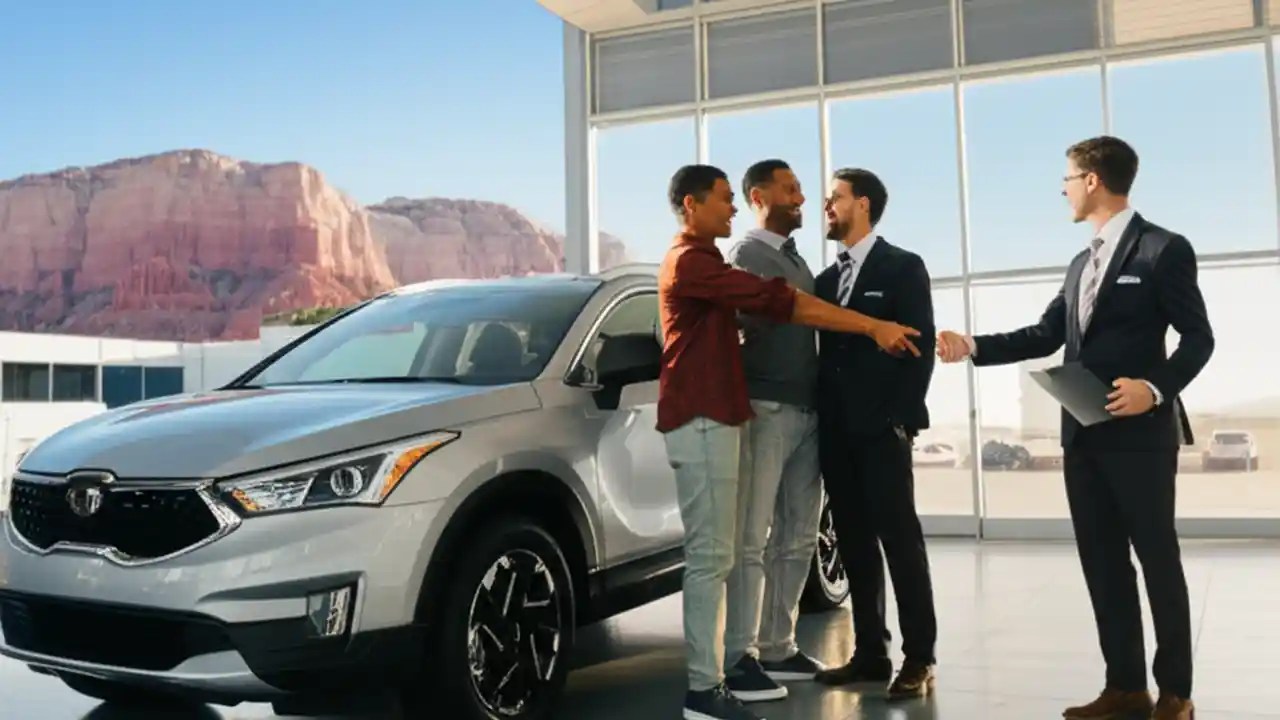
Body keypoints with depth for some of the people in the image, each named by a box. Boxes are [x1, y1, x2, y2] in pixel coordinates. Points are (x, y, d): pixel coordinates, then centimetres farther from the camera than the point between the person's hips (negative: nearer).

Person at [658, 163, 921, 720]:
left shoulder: (698, 260, 24)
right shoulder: (691, 261, -13)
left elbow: (765, 302, 20)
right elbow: (780, 303, -19)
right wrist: (873, 327, -18)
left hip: (710, 416, 11)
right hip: (701, 420, -11)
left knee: (711, 556, 11)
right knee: (709, 556, -10)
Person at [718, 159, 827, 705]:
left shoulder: (797, 261, 21)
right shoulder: (745, 257, -3)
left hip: (806, 413, 8)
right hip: (766, 411, -8)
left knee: (797, 539, 10)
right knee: (752, 539, -6)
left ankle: (778, 647, 18)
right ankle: (741, 659, -3)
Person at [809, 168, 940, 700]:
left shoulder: (903, 267, 0)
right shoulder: (825, 279, 18)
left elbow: (921, 346, -6)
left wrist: (902, 418, -14)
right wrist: (821, 417, 6)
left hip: (882, 428, -6)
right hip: (836, 431, 6)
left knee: (900, 537, -4)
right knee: (854, 543, 7)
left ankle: (918, 659, 3)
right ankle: (870, 653, 14)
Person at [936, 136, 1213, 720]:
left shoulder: (1163, 249, -5)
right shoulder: (1082, 262, 17)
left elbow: (1197, 338, -8)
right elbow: (1045, 336, 14)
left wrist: (1155, 388, -22)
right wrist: (973, 347, 6)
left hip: (1139, 433, -7)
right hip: (1083, 435, 8)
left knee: (1157, 559, 3)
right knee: (1102, 563, 9)